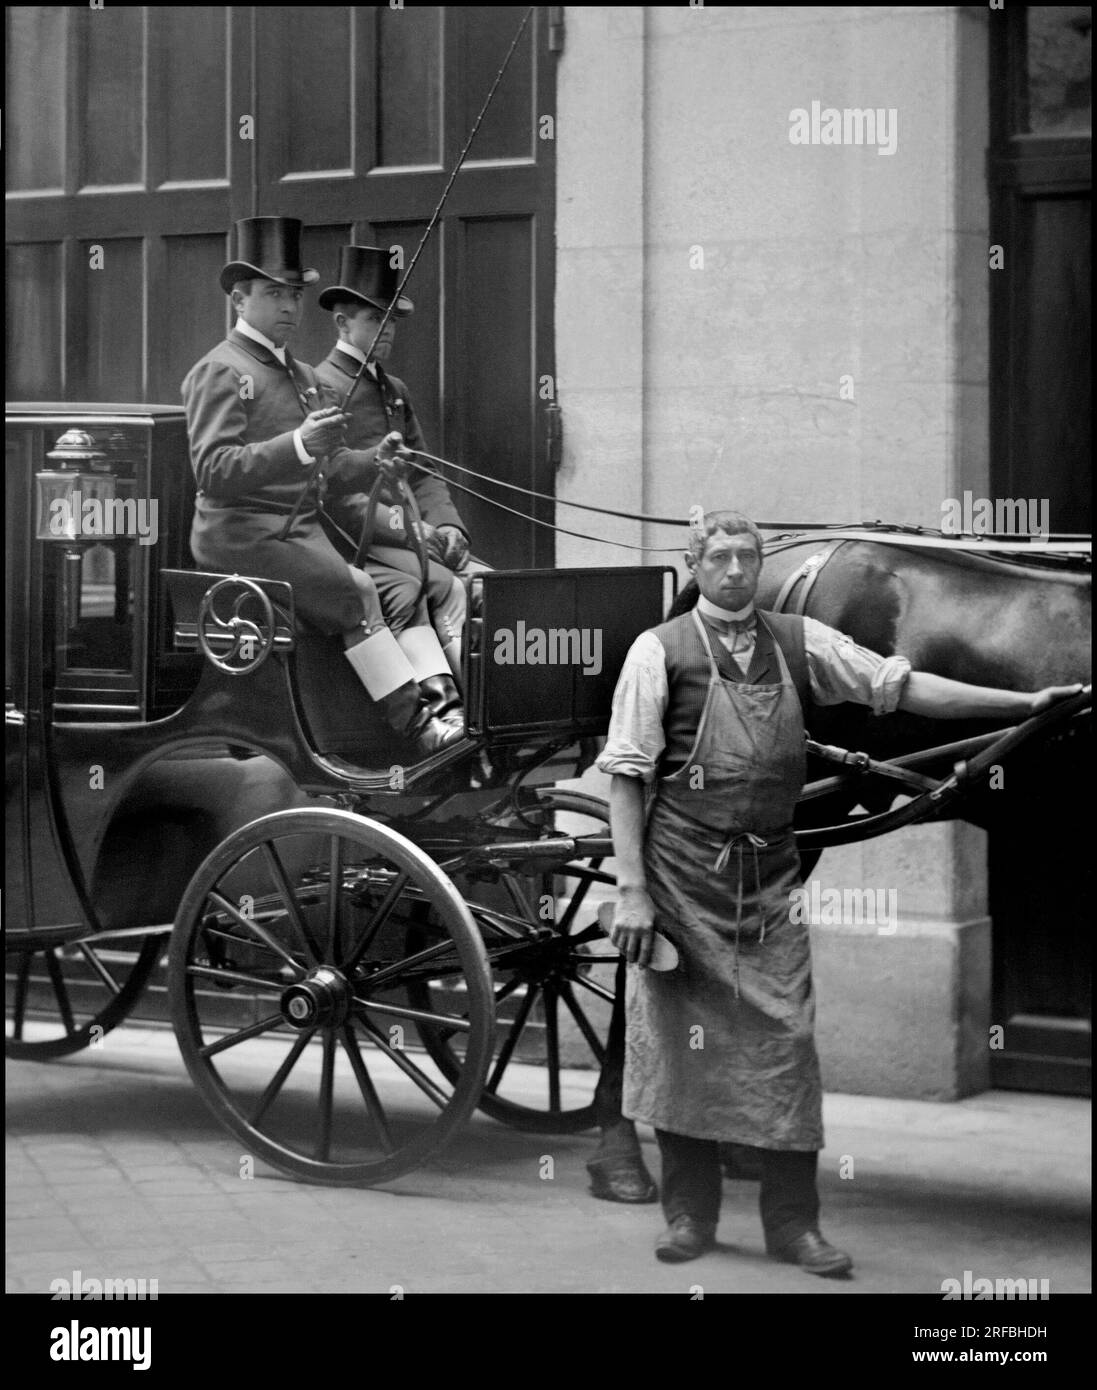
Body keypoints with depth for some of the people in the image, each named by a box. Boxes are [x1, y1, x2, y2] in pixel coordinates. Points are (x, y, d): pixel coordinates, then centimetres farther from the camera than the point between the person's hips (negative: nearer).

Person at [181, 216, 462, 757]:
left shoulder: (302, 376, 22)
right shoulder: (219, 372, -5)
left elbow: (329, 468, 21)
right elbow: (213, 470, -19)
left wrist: (374, 462, 0)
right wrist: (299, 445, -30)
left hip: (303, 528, 8)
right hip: (241, 534, -8)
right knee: (355, 592, -25)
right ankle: (414, 724, -26)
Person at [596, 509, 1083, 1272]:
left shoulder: (798, 642, 7)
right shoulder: (660, 651, -2)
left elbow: (902, 686, 4)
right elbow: (627, 778, -3)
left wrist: (1028, 702, -3)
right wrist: (632, 891, -10)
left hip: (771, 879, 3)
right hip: (682, 876, -3)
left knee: (785, 1041, 1)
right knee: (679, 1044, 2)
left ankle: (793, 1222, 7)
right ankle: (690, 1215, 16)